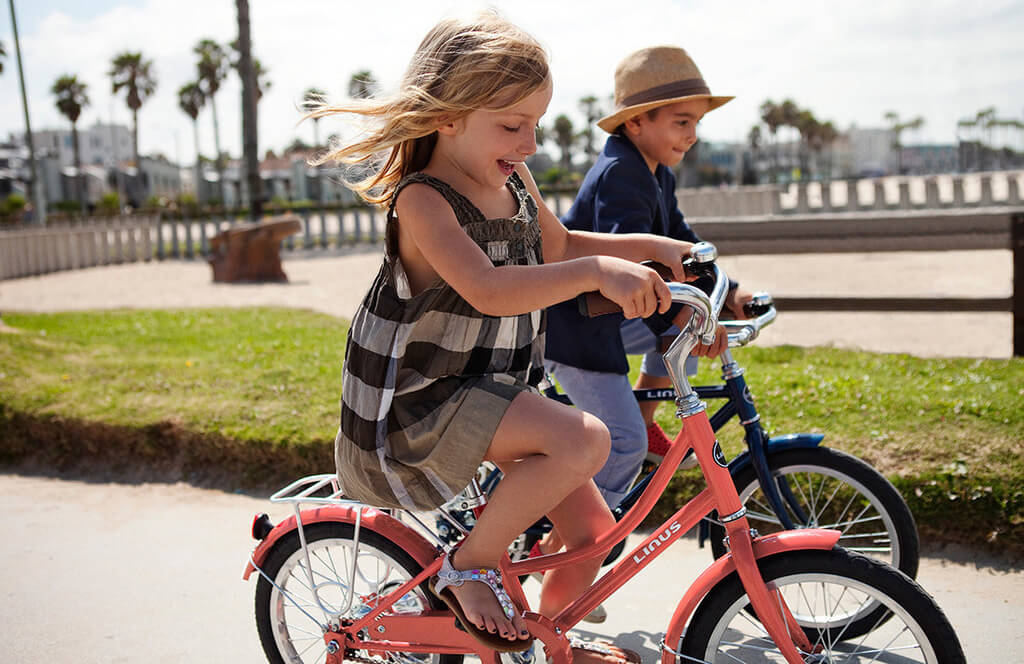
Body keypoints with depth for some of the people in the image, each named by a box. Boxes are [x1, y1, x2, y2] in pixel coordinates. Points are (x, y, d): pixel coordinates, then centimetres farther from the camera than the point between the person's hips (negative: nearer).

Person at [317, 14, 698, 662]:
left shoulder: (514, 183, 5)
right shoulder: (422, 200, -21)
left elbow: (558, 246, 23)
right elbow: (488, 290, -38)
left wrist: (651, 246, 13)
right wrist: (598, 271, -47)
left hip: (493, 388, 8)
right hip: (415, 399, -8)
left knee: (594, 528, 6)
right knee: (584, 439, -29)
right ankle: (469, 565, -8)